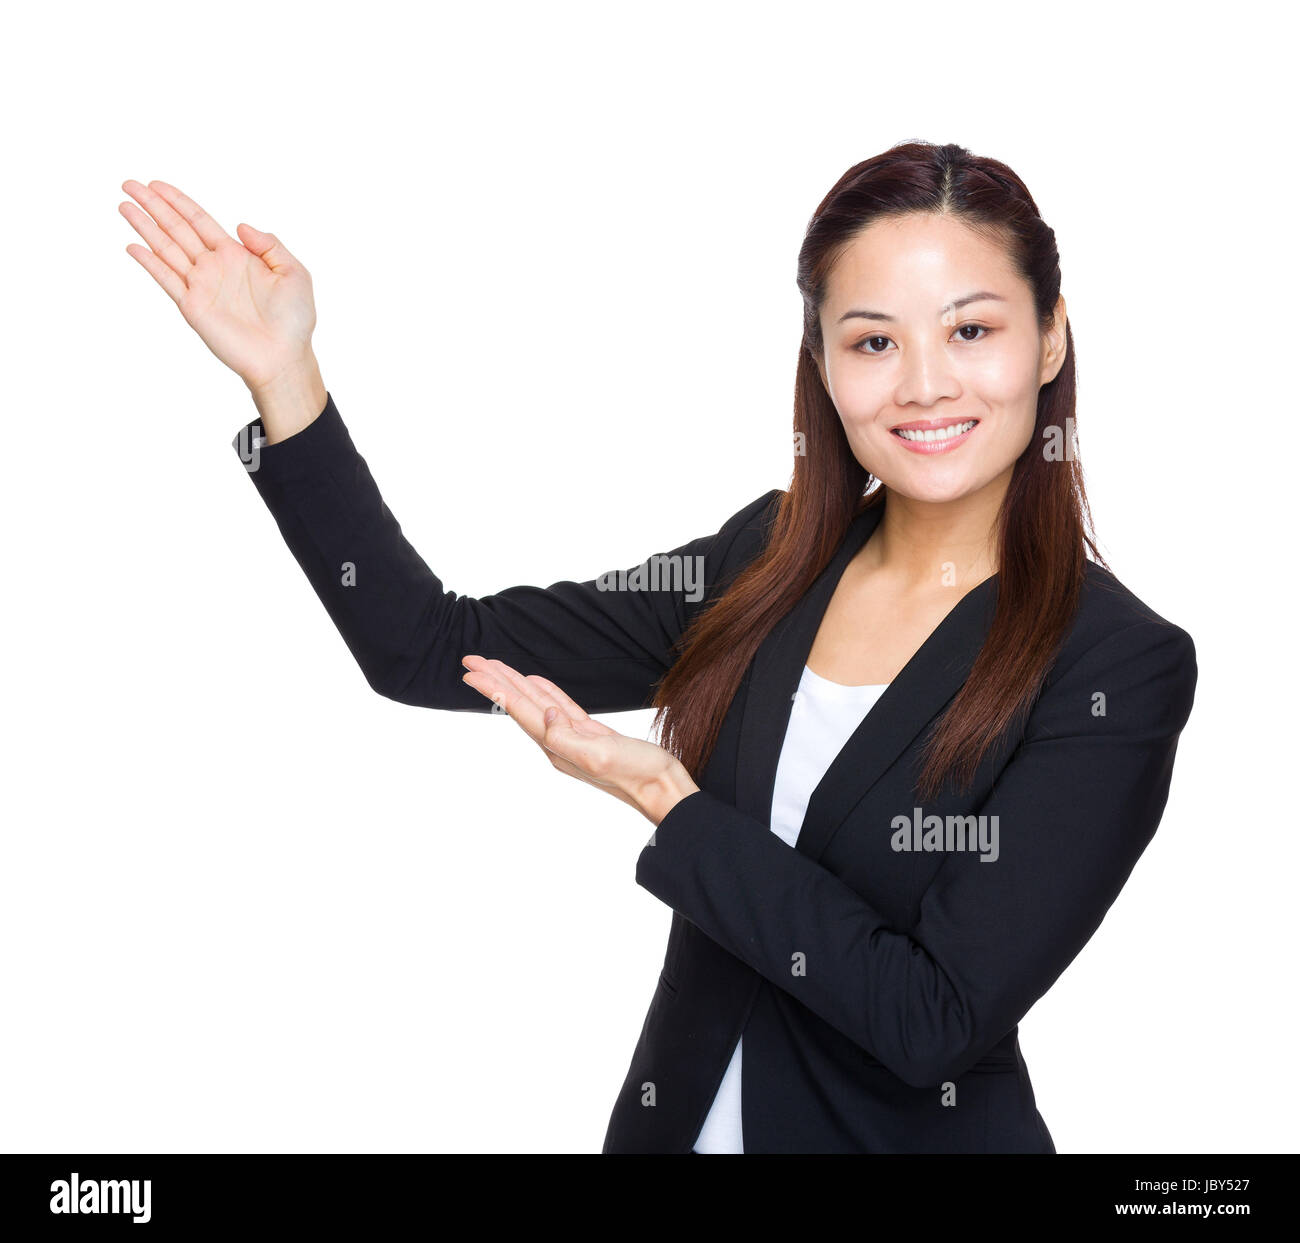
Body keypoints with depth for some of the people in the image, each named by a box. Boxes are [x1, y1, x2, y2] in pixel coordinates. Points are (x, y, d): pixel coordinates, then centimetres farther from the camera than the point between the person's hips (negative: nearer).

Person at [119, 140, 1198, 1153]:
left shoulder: (1117, 666, -16)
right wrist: (283, 375, -11)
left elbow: (942, 1022, -21)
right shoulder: (771, 562, -3)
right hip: (677, 1116, 5)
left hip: (914, 1129, -4)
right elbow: (434, 652, -4)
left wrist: (667, 798, -21)